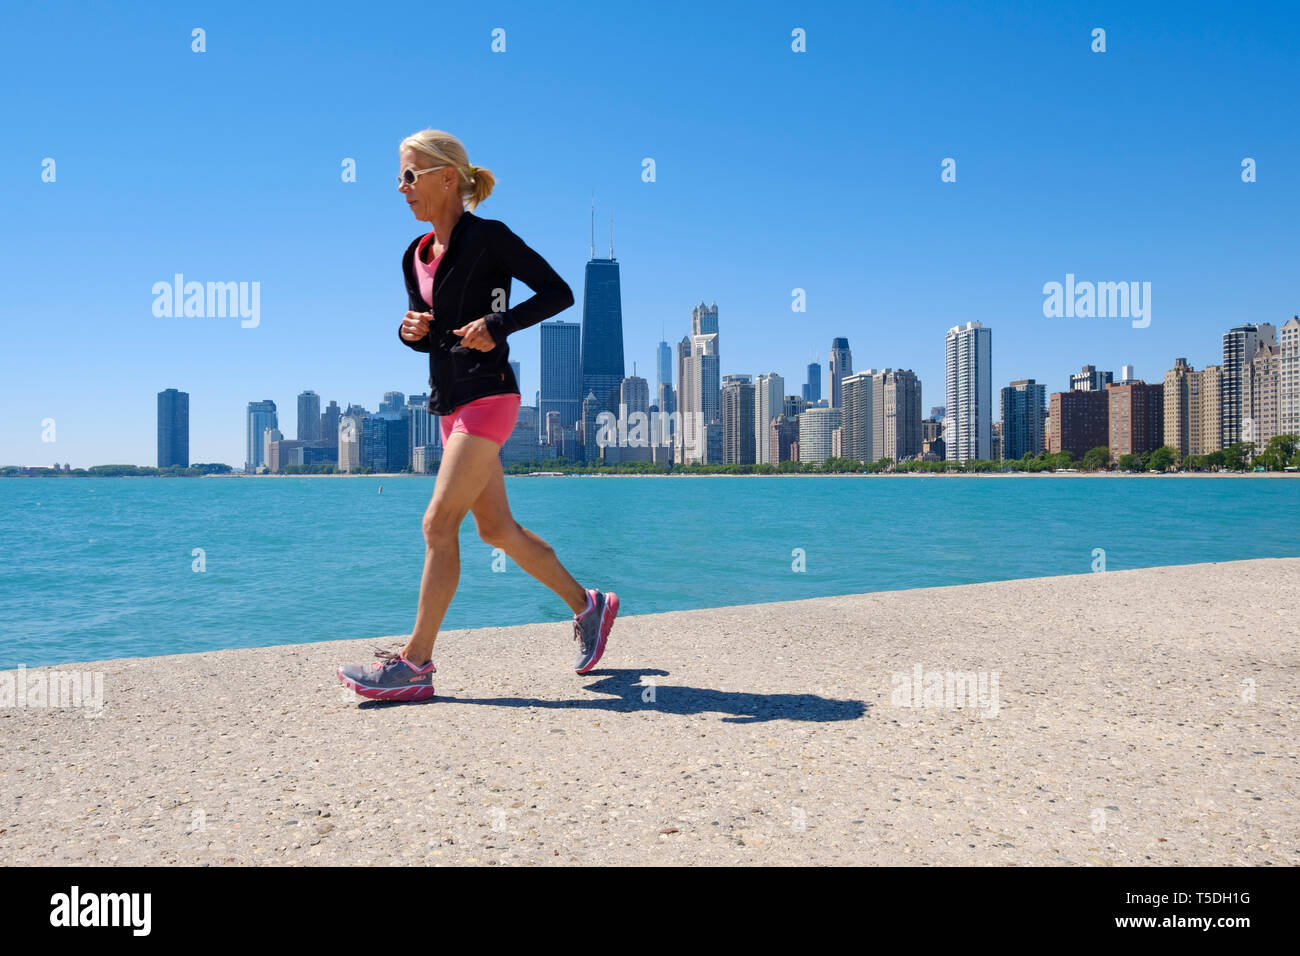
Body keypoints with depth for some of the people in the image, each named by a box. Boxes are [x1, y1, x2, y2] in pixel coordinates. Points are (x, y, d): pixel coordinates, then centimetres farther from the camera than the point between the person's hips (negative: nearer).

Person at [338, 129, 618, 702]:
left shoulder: (488, 237, -7)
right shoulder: (417, 256, 14)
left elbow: (558, 293, -7)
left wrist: (498, 324, -19)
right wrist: (411, 331, -2)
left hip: (487, 396, -9)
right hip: (450, 403, 9)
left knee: (439, 523, -11)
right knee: (497, 529, 11)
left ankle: (414, 664, -4)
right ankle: (587, 606, 26)